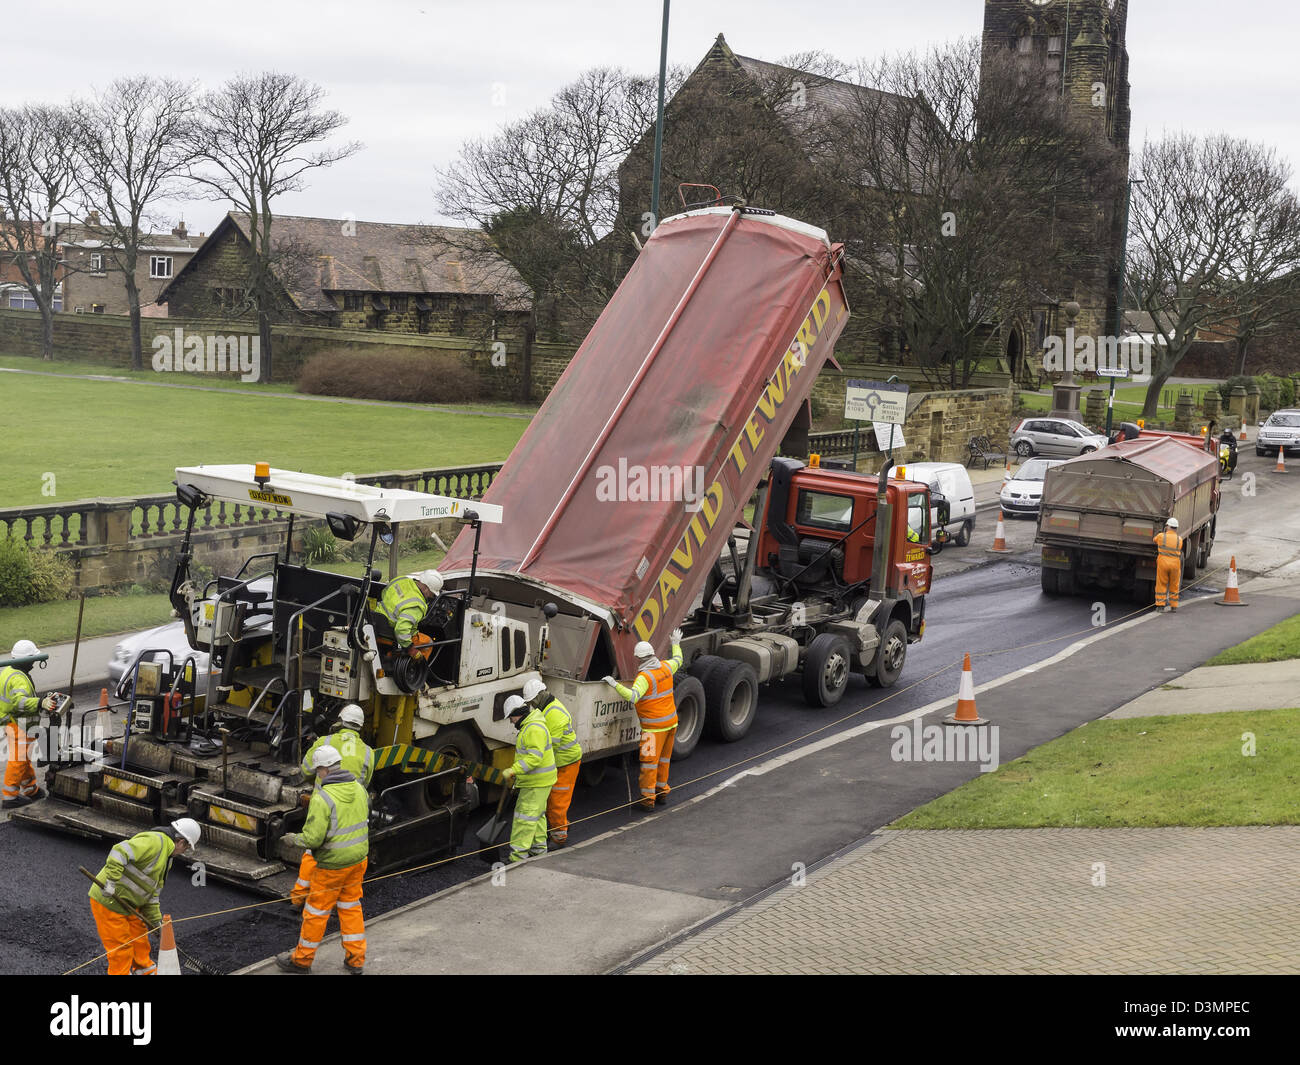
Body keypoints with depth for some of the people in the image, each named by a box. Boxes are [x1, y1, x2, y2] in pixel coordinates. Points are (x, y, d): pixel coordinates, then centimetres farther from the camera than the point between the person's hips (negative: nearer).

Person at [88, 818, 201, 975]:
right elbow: (120, 852, -32)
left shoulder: (166, 857, 14)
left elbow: (152, 891, 19)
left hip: (128, 903, 10)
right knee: (121, 945, -1)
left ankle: (145, 969, 40)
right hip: (108, 901, -10)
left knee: (139, 934, 22)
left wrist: (155, 919, 19)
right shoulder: (154, 841, -20)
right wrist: (111, 881, -34)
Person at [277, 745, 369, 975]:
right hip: (359, 858, 7)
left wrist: (294, 839, -4)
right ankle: (356, 960, 22)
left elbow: (313, 838, -23)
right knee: (351, 907, 18)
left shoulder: (322, 798, -22)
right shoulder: (359, 788, -1)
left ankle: (302, 959, 24)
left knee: (317, 910, 9)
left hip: (333, 864, -6)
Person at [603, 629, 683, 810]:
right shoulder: (665, 667, 2)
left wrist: (614, 684, -30)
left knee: (649, 761, -1)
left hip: (655, 727, -8)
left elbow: (632, 697, -36)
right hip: (671, 721, 8)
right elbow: (677, 660, 26)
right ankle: (662, 792, 28)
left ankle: (648, 799, 2)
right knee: (663, 758, 19)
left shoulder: (645, 677, -21)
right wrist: (676, 643, 42)